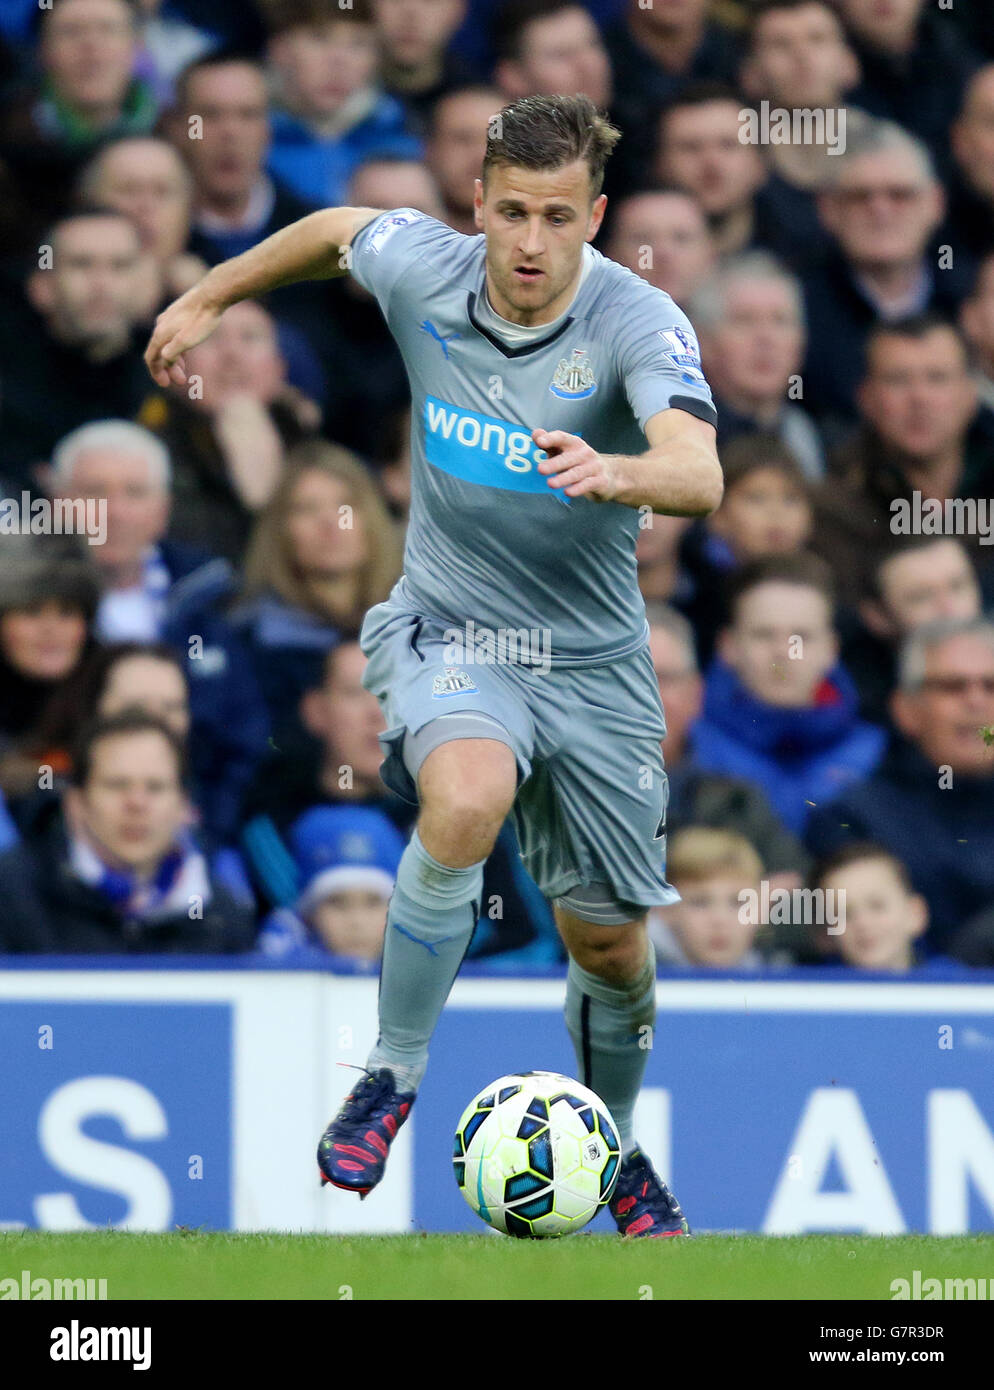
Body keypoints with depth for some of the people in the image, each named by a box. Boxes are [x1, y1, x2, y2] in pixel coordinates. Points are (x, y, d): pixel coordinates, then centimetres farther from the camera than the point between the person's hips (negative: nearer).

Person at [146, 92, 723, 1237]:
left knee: (610, 946, 7)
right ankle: (393, 1076, -16)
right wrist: (209, 297, 26)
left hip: (591, 661, 0)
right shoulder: (421, 268, -11)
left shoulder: (638, 323, -21)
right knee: (466, 802, -34)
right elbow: (337, 227, 14)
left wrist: (616, 471, -61)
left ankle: (613, 1151, 38)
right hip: (447, 629, 0)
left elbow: (698, 474, -40)